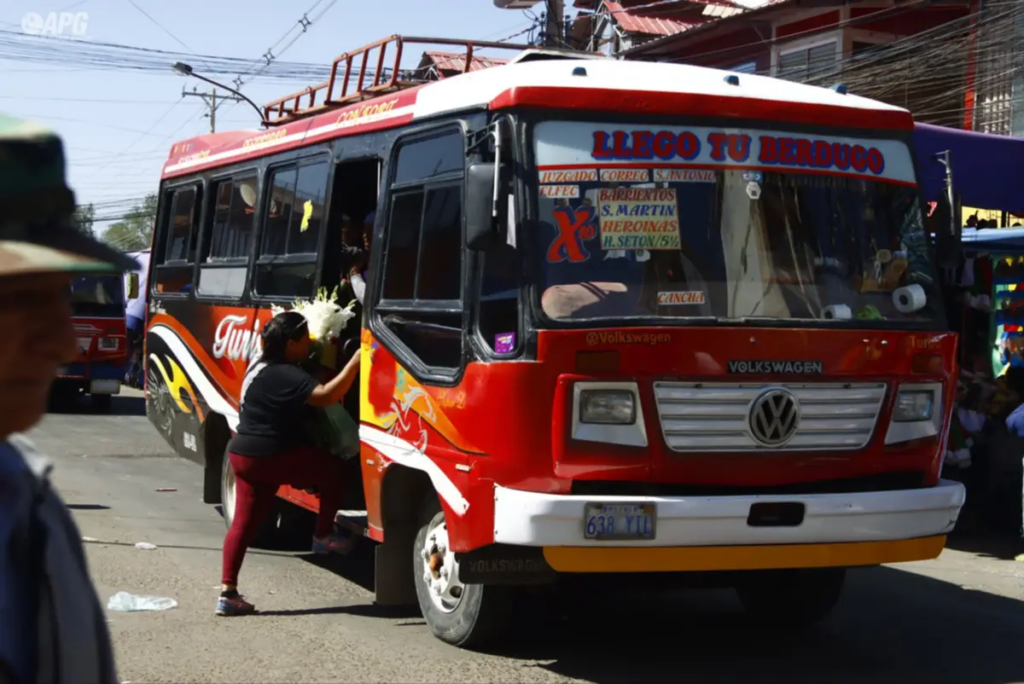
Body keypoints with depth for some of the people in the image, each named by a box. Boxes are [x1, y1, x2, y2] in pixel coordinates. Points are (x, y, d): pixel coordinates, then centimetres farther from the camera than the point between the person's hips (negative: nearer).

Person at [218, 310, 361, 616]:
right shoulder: (285, 375, -19)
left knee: (244, 522, 8)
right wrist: (355, 361, -32)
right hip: (271, 456, -10)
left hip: (245, 455, 10)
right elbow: (326, 396, -32)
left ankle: (228, 593, 7)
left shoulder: (263, 365, 13)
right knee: (334, 469, 5)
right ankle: (324, 536, 15)